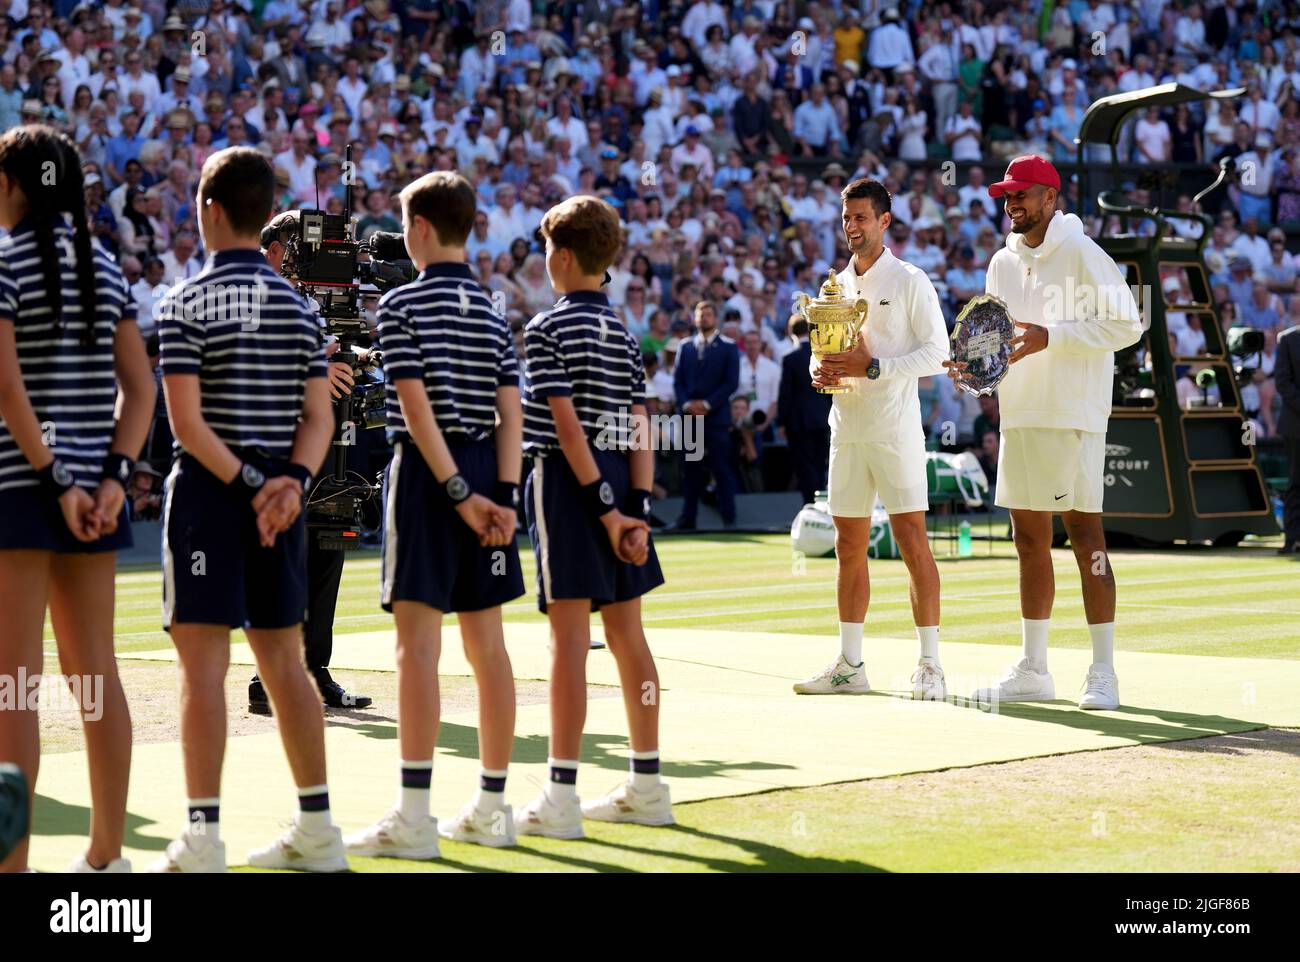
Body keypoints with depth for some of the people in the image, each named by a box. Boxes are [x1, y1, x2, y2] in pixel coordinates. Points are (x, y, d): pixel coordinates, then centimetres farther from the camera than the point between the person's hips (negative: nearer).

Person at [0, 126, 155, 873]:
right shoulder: (107, 269, 10)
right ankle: (108, 853, 16)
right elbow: (140, 384, 6)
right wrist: (115, 477, -1)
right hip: (94, 488, 6)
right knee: (95, 671, 11)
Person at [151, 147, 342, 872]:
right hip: (282, 497, 5)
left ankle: (204, 840, -7)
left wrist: (249, 484, -13)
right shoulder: (300, 305, 9)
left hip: (208, 493, -5)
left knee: (204, 665, -5)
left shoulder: (186, 303, -7)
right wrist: (291, 482, -9)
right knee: (284, 662, 12)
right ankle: (316, 831, 15)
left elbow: (188, 422, -15)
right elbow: (319, 417, 3)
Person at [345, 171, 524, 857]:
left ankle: (414, 814, -11)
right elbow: (509, 410, 4)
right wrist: (502, 495, -2)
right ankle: (491, 807, 13)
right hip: (486, 470, 6)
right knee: (487, 642, 8)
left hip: (427, 471, -6)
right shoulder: (492, 312, 12)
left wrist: (457, 491, -15)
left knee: (418, 639, -8)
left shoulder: (401, 306, -6)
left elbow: (417, 406, -15)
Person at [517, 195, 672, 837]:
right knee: (626, 633, 11)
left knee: (570, 635, -9)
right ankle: (646, 787, 16)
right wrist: (638, 509, 1)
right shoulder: (622, 333, 12)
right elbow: (639, 426, 6)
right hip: (619, 482, 7)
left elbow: (567, 422, -15)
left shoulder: (546, 329, -8)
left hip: (568, 480, -7)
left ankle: (562, 797, -10)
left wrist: (604, 505, -15)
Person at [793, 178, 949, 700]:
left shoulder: (909, 281, -4)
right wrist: (820, 371, -2)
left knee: (912, 540, -8)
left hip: (895, 430, -6)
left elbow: (937, 352, -10)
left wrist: (872, 367, -18)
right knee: (849, 545, 7)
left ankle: (930, 665, -6)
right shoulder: (836, 285, 14)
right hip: (847, 429, 6)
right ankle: (850, 665, 13)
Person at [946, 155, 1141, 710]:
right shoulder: (1003, 263, 15)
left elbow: (1127, 324, -13)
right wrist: (973, 365, 2)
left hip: (1072, 419, -7)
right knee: (1030, 541, 9)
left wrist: (1049, 337, -20)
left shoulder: (1080, 252, -7)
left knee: (1084, 538, -7)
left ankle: (1103, 672, -4)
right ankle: (1032, 670, 15)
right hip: (1018, 416, 7)